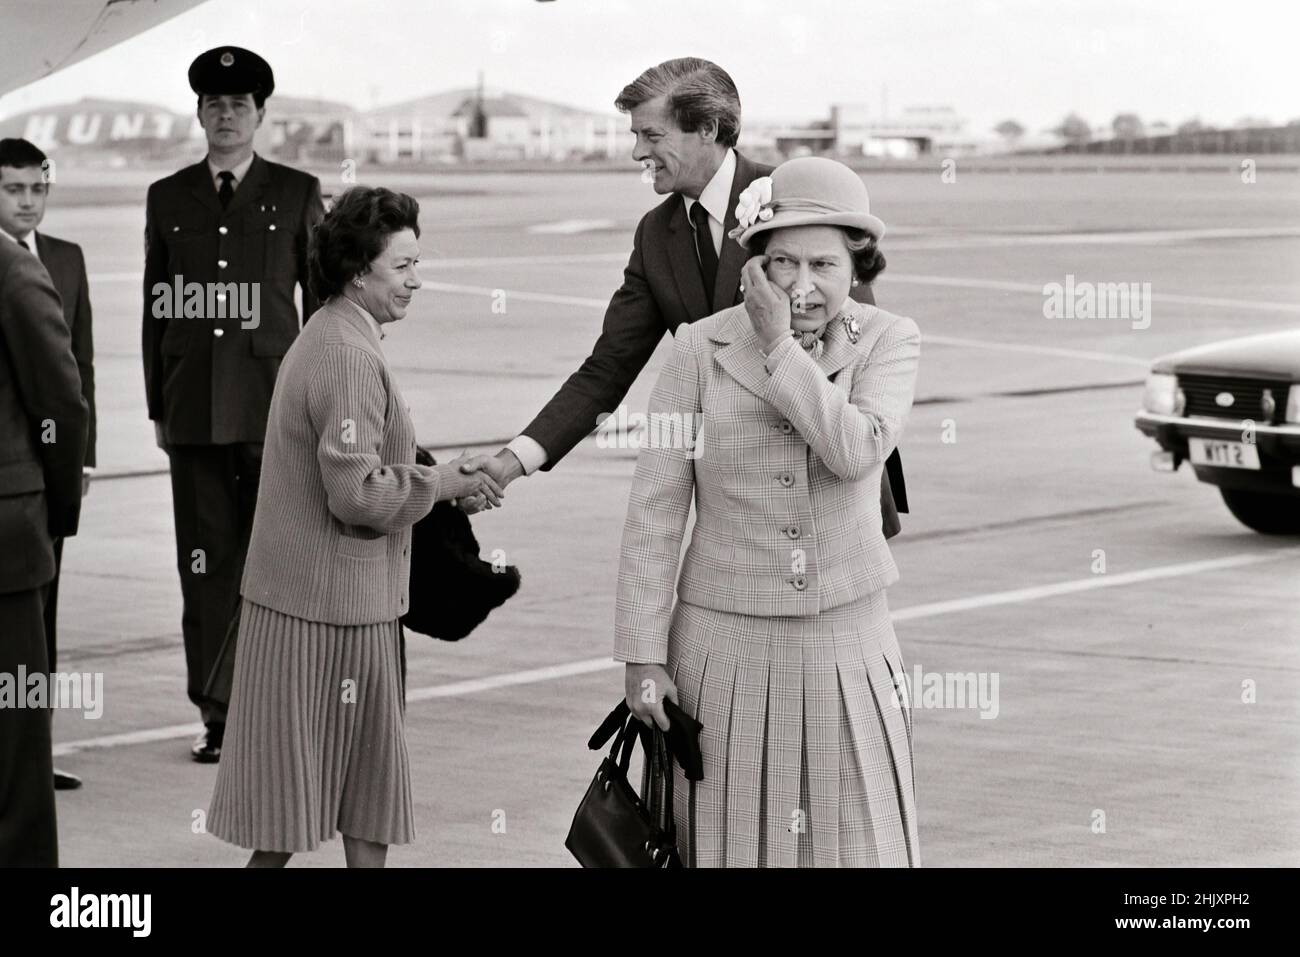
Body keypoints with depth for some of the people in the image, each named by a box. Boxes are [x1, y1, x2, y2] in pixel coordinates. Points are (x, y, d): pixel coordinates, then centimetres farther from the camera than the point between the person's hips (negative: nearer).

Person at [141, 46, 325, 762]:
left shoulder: (297, 193, 6)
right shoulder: (168, 199, 12)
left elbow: (322, 300, 7)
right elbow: (156, 308, 13)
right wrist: (158, 406, 8)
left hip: (276, 407, -2)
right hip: (194, 408, 2)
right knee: (207, 561, 3)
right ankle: (216, 714, 7)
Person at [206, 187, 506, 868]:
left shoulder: (328, 338, 13)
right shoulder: (350, 356, -21)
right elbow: (358, 494, -25)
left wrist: (446, 476, 10)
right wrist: (440, 483, -12)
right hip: (328, 604, -10)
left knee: (364, 773, 14)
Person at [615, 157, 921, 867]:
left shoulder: (889, 342, -1)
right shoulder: (702, 349, -5)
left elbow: (856, 451, -20)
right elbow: (654, 512, -3)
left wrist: (779, 344, -17)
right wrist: (642, 656, -5)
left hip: (846, 648, 1)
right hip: (727, 649, -1)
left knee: (858, 846, 3)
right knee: (733, 846, 7)